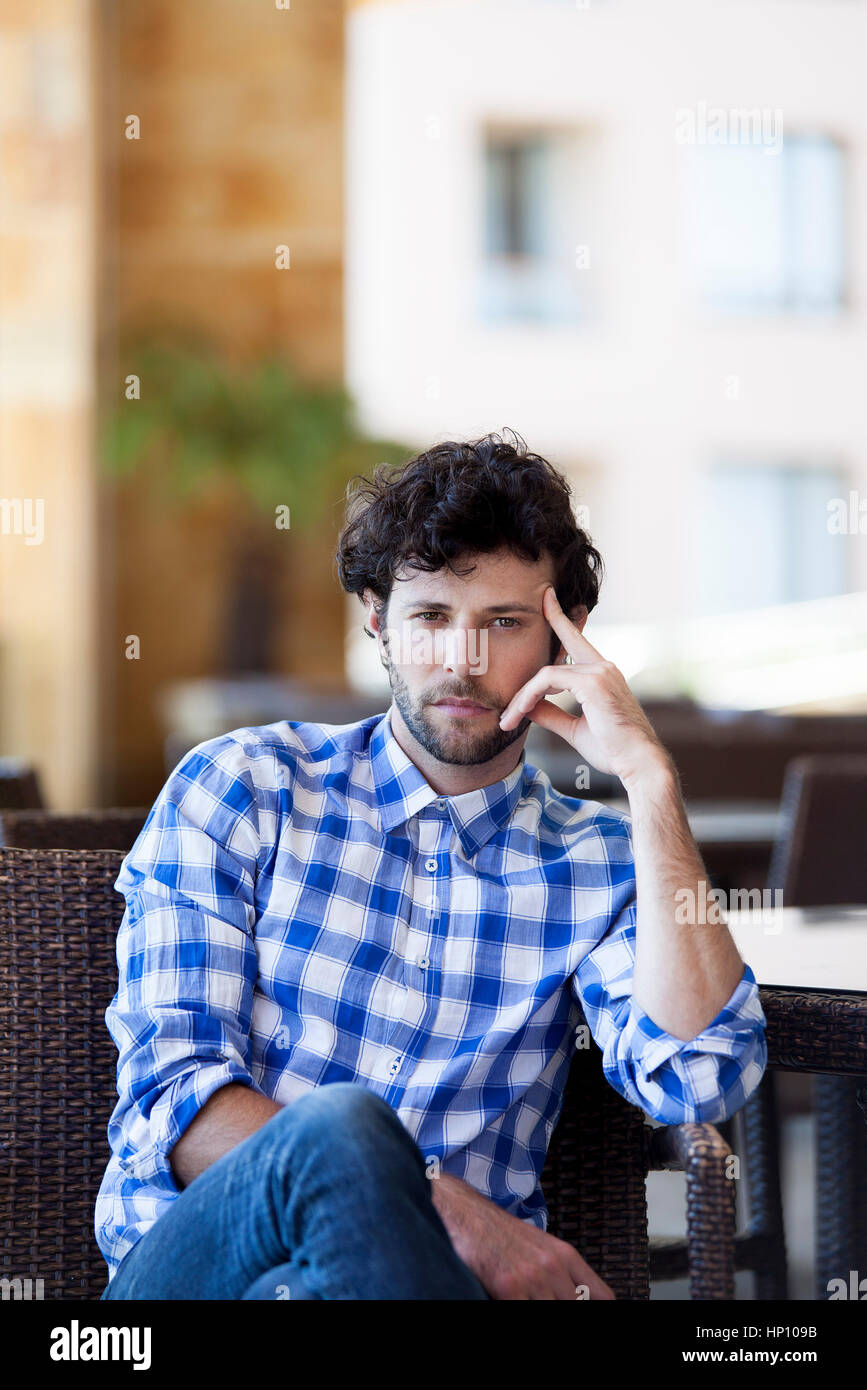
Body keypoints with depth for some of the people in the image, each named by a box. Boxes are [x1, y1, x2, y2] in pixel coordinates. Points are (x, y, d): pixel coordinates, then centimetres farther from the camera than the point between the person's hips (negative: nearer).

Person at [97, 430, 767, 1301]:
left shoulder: (599, 866, 13)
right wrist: (440, 1206, -18)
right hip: (188, 1262, -1)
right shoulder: (235, 789, 9)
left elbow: (697, 1081, -7)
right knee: (343, 1127, -35)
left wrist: (647, 779, -6)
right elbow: (170, 1088, -4)